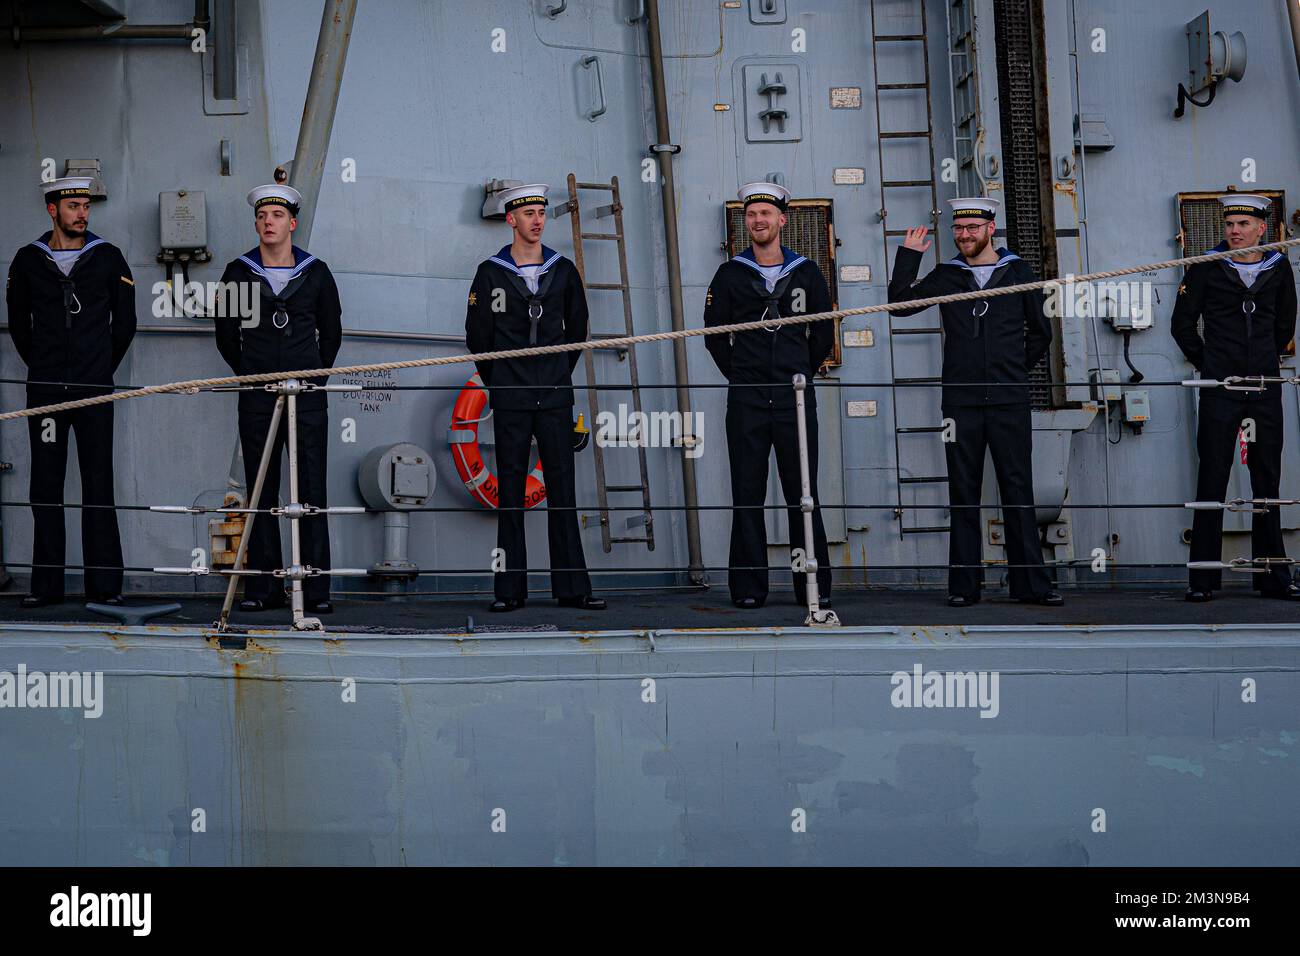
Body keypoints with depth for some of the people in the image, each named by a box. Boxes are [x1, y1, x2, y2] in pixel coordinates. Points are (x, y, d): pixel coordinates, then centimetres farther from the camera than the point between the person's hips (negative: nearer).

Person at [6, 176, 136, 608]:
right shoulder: (28, 260, 7)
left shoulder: (107, 257, 5)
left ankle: (105, 584, 1)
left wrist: (103, 368, 10)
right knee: (46, 487, 3)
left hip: (94, 391, -1)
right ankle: (46, 584, 8)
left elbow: (125, 321, 10)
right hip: (44, 390, 1)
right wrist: (41, 366, 14)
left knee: (98, 486, -2)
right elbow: (18, 322, 16)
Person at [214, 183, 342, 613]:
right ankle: (263, 587, 7)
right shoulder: (239, 272, 6)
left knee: (312, 492, -3)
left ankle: (316, 589, 0)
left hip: (307, 398, -1)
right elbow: (226, 334, 14)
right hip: (257, 399, 1)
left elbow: (331, 332, 15)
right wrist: (250, 373, 12)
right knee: (261, 493, 2)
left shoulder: (316, 272, 6)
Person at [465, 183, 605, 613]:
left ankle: (571, 587, 3)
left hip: (555, 396, 2)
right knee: (510, 493, 1)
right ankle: (510, 589, 4)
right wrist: (499, 383, 10)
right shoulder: (490, 274, 1)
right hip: (510, 399, -2)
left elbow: (576, 329, 17)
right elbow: (477, 335, 6)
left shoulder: (563, 271, 8)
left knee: (562, 489, 1)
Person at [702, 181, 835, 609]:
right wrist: (740, 375, 9)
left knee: (803, 493, 1)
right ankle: (748, 588, 4)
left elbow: (823, 334, 15)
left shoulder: (806, 273, 9)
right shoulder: (730, 274, 6)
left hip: (795, 397, 0)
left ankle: (814, 587, 5)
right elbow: (715, 334, 10)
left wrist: (799, 375, 12)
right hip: (746, 399, 0)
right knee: (748, 495, 1)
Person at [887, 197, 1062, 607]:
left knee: (1018, 491, -1)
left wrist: (1015, 369, 12)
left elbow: (1040, 331, 17)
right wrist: (909, 254, 0)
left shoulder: (1018, 272, 9)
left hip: (1009, 401, -1)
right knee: (964, 495, 2)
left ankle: (1031, 584, 2)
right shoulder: (946, 276, 10)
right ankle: (964, 585, 5)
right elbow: (900, 302, 2)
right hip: (961, 401, 1)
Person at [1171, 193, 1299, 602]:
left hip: (1265, 389, 3)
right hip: (1219, 389, -3)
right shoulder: (1207, 268, -1)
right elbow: (1182, 324, 4)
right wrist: (1208, 364, 7)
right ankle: (1202, 579, 2)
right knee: (1212, 481, -2)